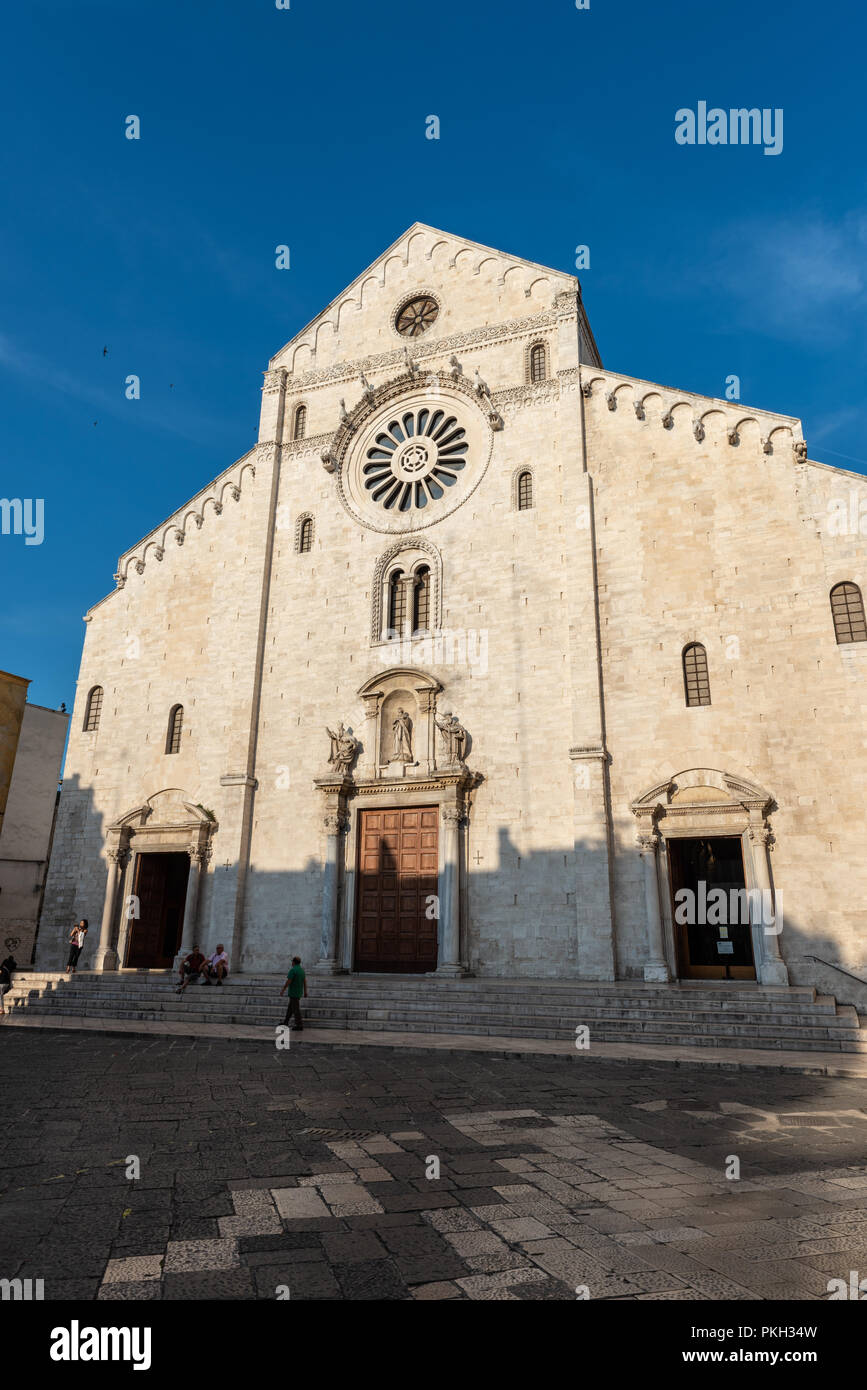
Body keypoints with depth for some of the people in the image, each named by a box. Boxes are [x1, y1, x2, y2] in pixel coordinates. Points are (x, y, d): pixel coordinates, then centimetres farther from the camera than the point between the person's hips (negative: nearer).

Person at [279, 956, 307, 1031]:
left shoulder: (293, 970, -18)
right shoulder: (302, 970, 8)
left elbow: (288, 982, -19)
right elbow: (305, 982, 11)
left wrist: (282, 990, -10)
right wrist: (305, 992, 17)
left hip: (293, 993, -9)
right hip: (299, 992, 9)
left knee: (296, 1009, -2)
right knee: (290, 1007, 18)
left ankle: (299, 1025, 2)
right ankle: (285, 1023, 25)